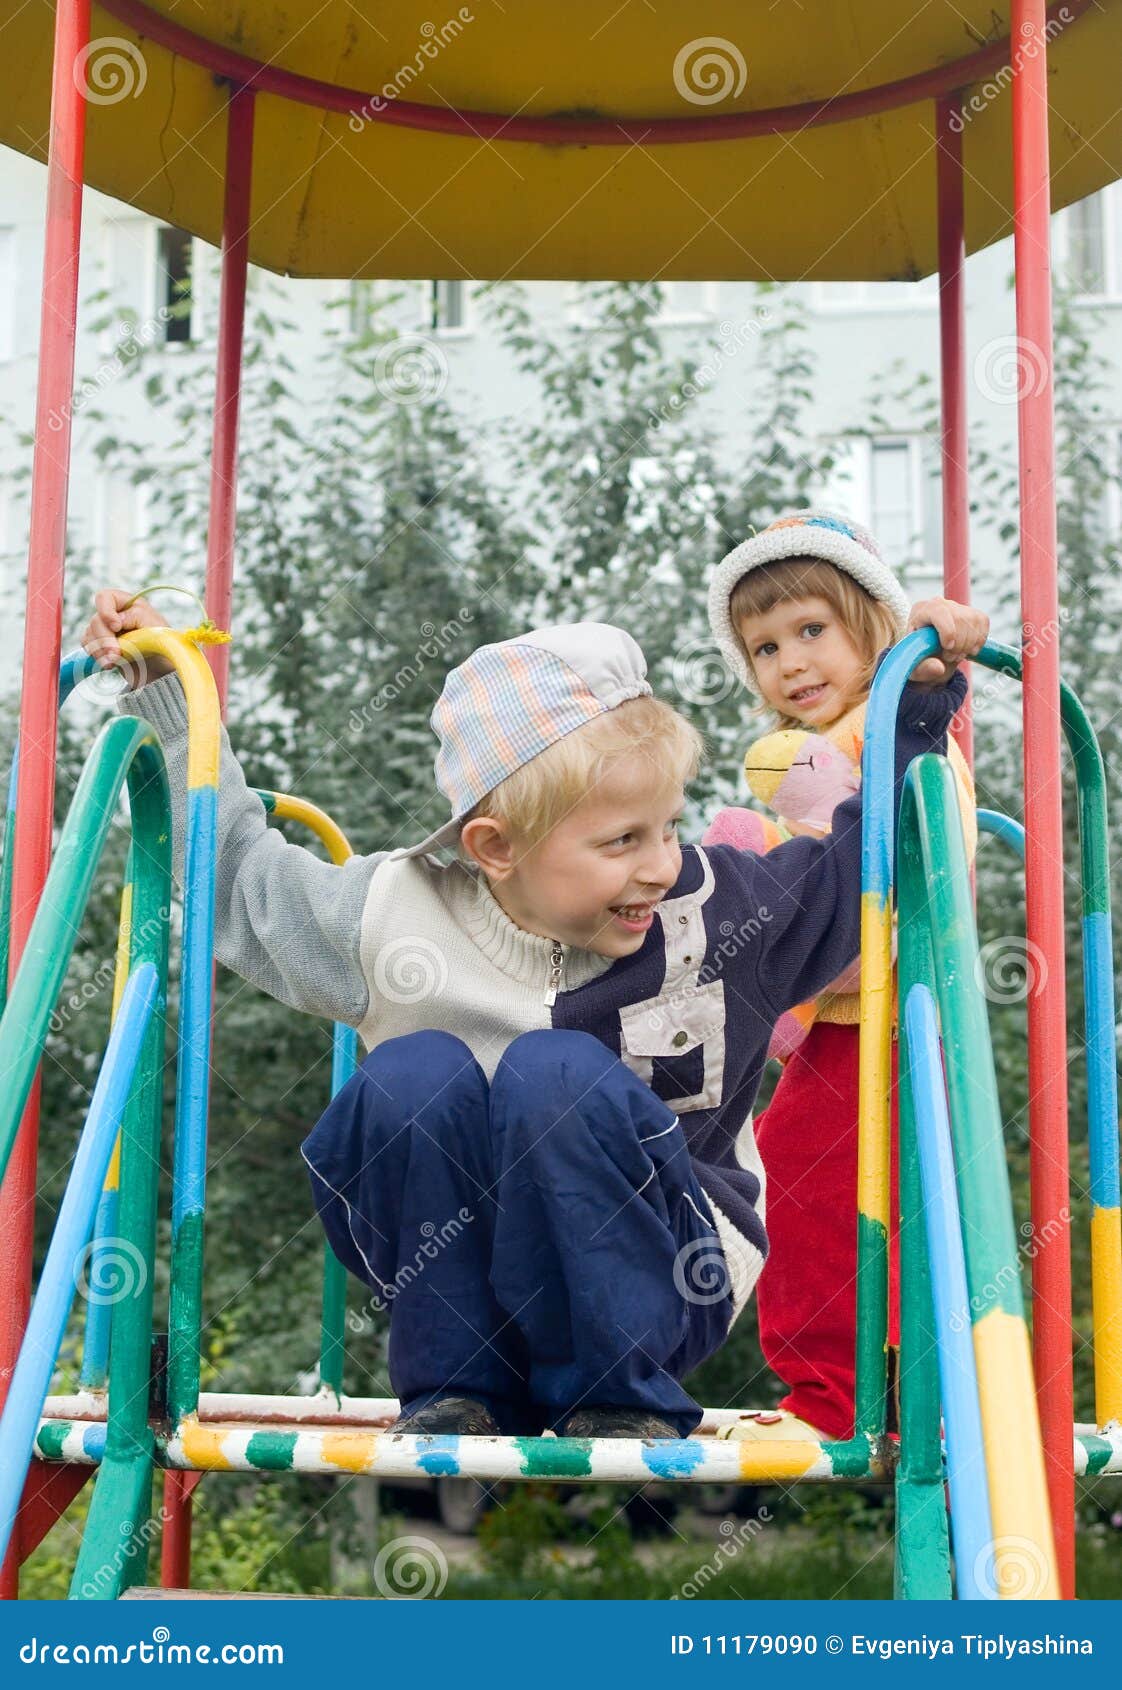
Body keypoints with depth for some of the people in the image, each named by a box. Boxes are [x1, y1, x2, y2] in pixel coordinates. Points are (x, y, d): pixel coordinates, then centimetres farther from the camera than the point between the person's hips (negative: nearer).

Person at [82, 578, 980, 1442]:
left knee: (552, 1071, -30)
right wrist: (165, 691, 4)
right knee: (412, 1073, -27)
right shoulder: (397, 914, -7)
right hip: (467, 1272, 2)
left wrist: (923, 699, 0)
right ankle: (461, 1393, -12)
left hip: (664, 1278, -2)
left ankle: (623, 1400, -16)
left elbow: (860, 870, 7)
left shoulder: (713, 903, -8)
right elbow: (236, 868, 7)